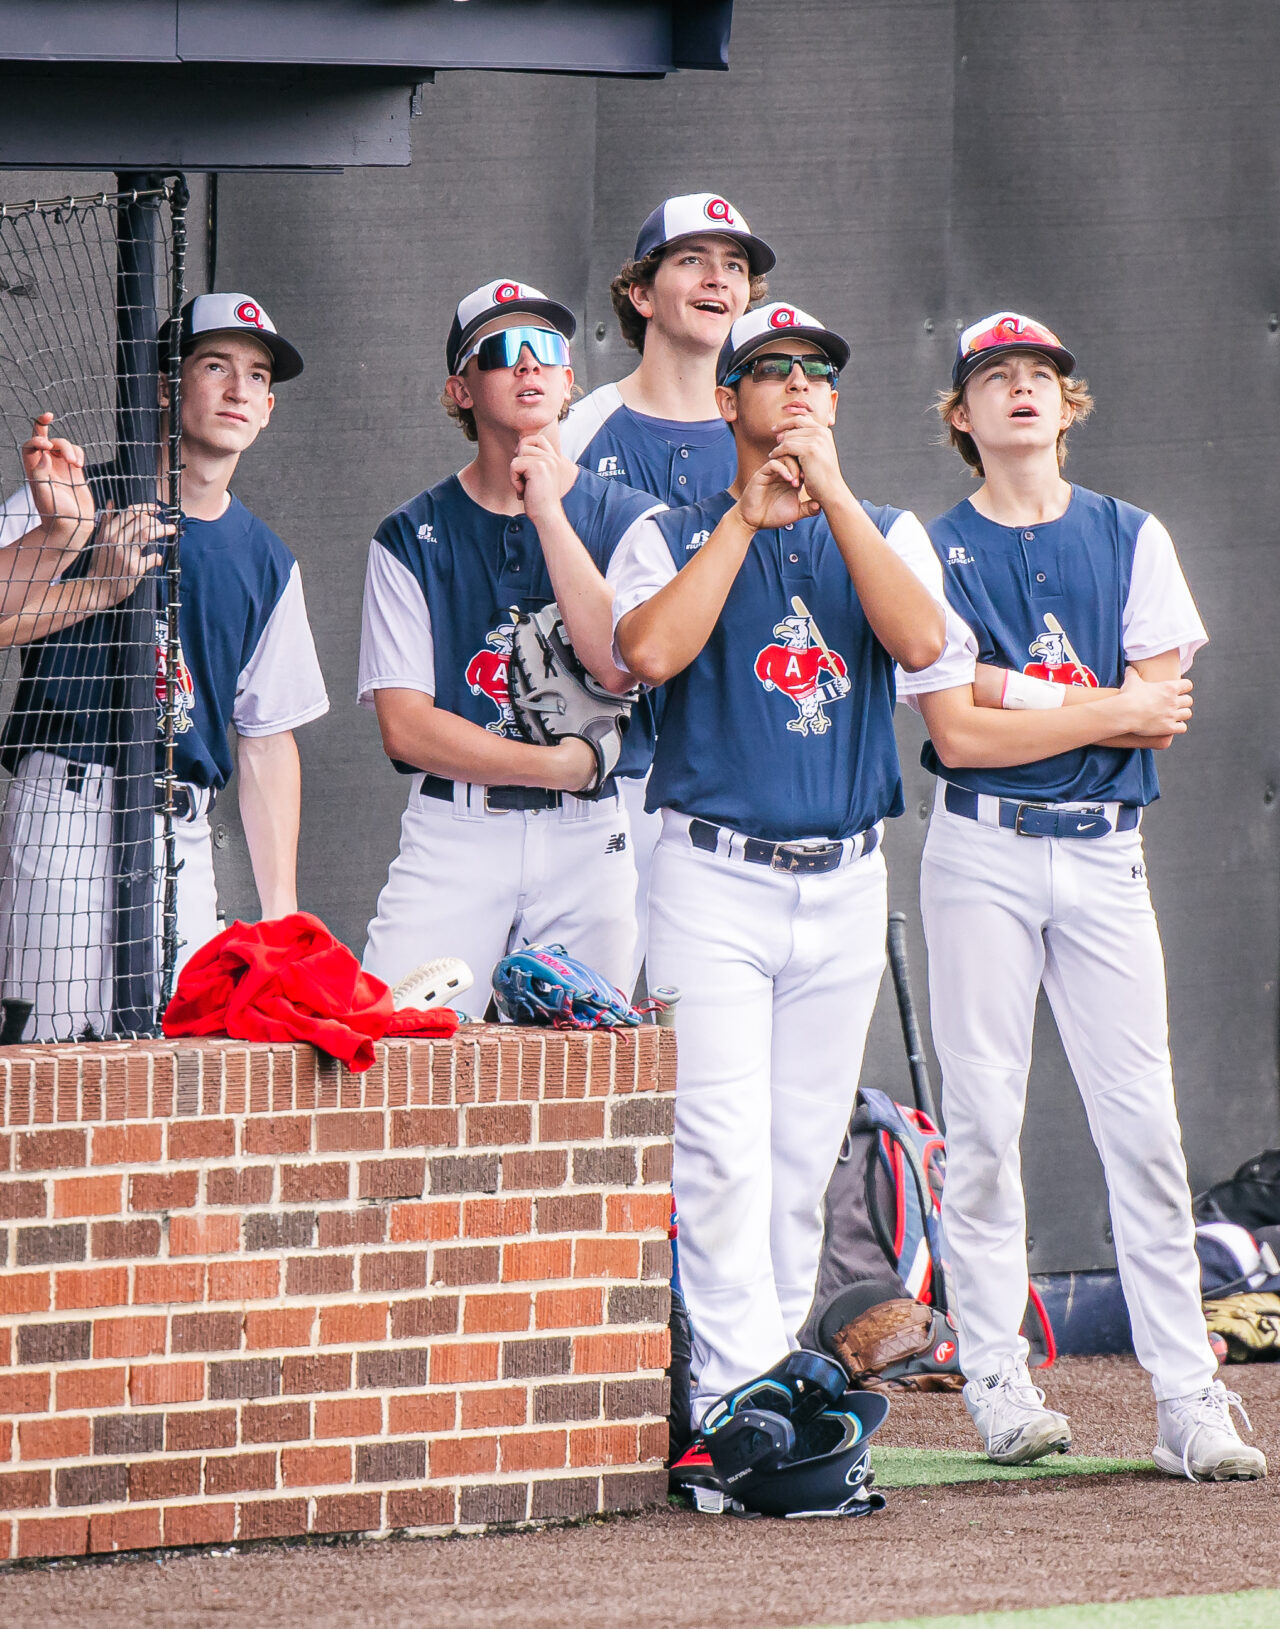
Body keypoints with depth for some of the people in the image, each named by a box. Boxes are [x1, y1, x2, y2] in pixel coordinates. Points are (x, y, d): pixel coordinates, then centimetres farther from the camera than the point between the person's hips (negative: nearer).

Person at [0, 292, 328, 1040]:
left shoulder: (267, 563, 16)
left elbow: (267, 742, 17)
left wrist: (281, 917, 12)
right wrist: (96, 590, -21)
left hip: (186, 834, 5)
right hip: (66, 810, -5)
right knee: (62, 1060, -14)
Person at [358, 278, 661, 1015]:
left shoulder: (629, 518, 8)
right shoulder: (412, 537, 6)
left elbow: (622, 665, -10)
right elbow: (405, 725, -2)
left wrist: (547, 512, -9)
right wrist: (564, 764, -8)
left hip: (588, 840, 1)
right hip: (453, 836, -1)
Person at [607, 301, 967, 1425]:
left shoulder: (886, 534, 12)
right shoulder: (674, 538, 6)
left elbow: (922, 642, -10)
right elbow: (648, 652, -15)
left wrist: (830, 494, -13)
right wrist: (748, 516, -12)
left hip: (845, 882, 3)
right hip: (715, 878, -3)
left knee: (805, 1155, 6)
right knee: (725, 1150, -14)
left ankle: (771, 1366, 15)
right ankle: (738, 1395, -18)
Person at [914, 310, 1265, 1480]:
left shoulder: (1132, 539, 9)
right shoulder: (934, 553, 2)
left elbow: (1162, 716, -1)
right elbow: (957, 733, -8)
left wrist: (1015, 694, -8)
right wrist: (1110, 710, -8)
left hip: (1104, 854, 1)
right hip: (982, 856, -1)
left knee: (1144, 1124, -4)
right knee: (982, 1121, -3)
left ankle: (1190, 1402, -6)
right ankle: (998, 1385, 3)